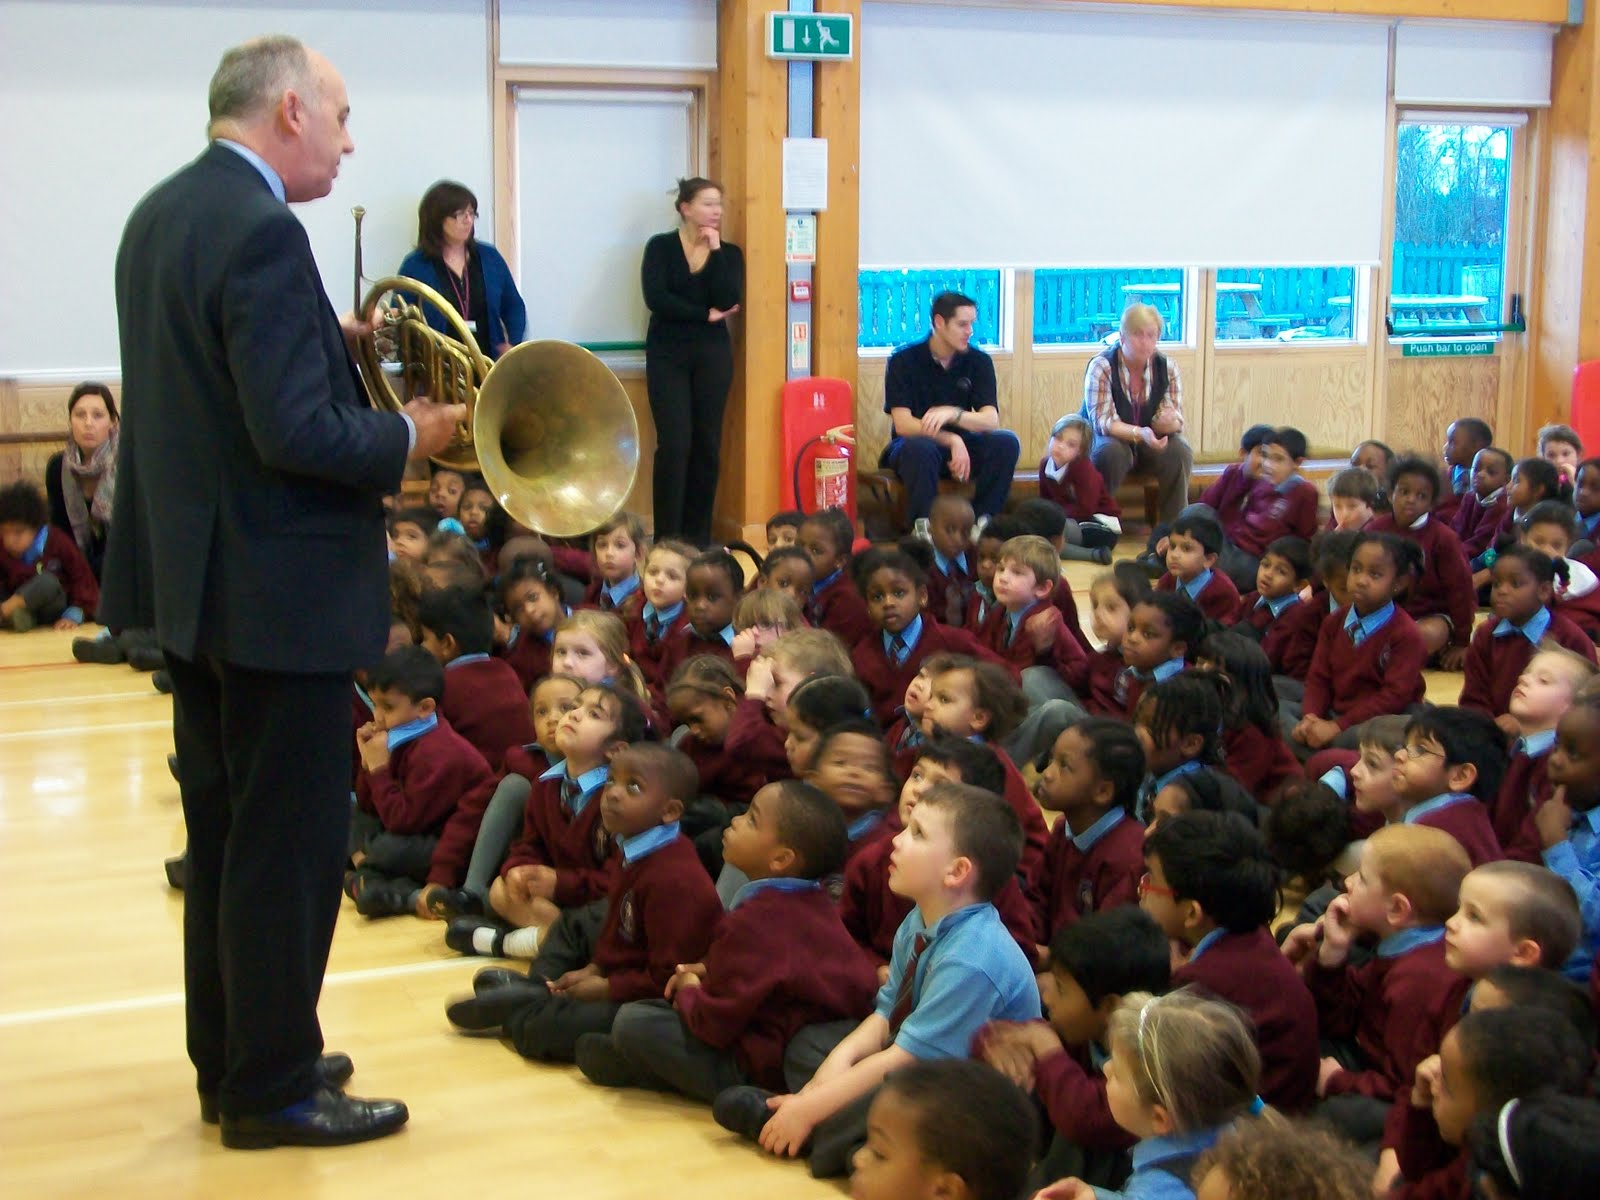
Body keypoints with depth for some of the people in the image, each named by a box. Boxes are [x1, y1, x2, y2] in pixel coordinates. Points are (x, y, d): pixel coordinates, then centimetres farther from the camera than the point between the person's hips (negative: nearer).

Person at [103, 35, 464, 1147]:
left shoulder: (163, 214, 10)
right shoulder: (261, 230, -21)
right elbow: (295, 433, -26)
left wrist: (336, 337, 8)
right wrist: (407, 436, -11)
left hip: (193, 574, 10)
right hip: (277, 587, -10)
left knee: (224, 836, 18)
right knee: (288, 845, 2)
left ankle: (230, 1058, 29)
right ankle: (273, 1087, 12)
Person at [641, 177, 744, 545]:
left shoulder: (729, 252, 8)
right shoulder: (660, 247, 1)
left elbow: (728, 301, -9)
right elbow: (655, 298, -13)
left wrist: (715, 250, -9)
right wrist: (705, 315, -10)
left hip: (713, 355, 3)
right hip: (667, 354, -3)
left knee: (707, 445, 2)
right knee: (674, 444, -10)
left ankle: (698, 537, 9)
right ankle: (667, 538, -7)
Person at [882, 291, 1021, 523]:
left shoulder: (979, 361, -1)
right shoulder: (903, 361, -9)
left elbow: (991, 420, -12)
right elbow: (903, 424, -17)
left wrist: (953, 413, -32)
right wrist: (952, 440, -30)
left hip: (960, 444, 3)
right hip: (914, 442, -3)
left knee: (1006, 442, -25)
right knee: (921, 449, -38)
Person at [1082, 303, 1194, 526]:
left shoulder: (1167, 367, -5)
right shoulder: (1101, 366, -17)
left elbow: (1177, 421, -6)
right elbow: (1103, 423, -24)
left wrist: (1168, 422, -33)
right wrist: (1140, 433, -41)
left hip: (1150, 442, 3)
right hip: (1106, 439, -3)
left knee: (1180, 452, -26)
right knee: (1110, 452, -37)